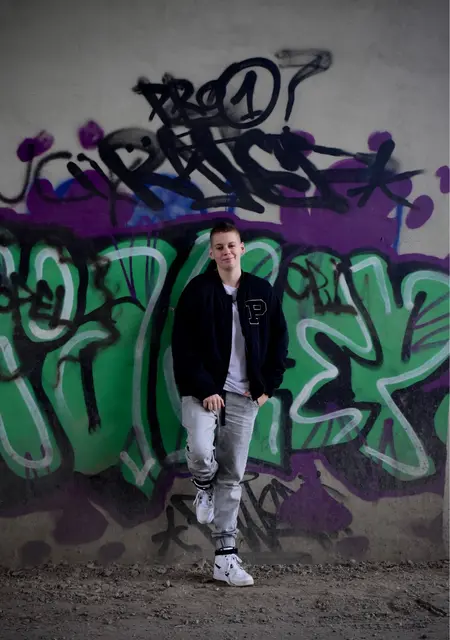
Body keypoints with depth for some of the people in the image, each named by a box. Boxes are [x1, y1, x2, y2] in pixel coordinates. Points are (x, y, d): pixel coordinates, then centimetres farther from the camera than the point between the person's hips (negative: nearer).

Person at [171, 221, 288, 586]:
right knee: (200, 451, -27)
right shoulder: (197, 291, -2)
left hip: (244, 396, 3)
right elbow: (183, 347, -6)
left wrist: (268, 386, 2)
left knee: (233, 477, 5)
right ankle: (204, 486, 11)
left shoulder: (262, 291, 6)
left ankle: (226, 556, 12)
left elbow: (278, 340, 11)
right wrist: (204, 389, -15)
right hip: (203, 391, -2)